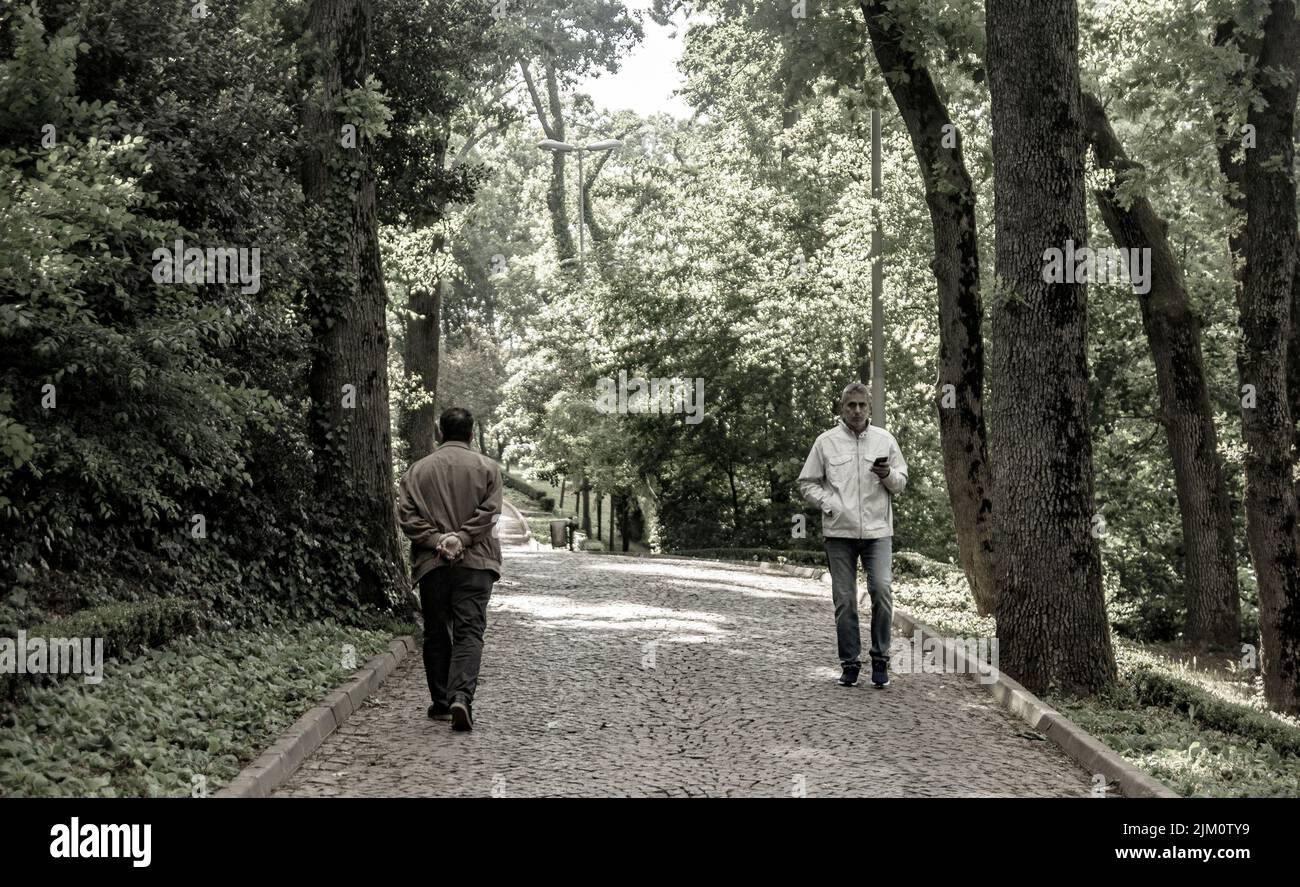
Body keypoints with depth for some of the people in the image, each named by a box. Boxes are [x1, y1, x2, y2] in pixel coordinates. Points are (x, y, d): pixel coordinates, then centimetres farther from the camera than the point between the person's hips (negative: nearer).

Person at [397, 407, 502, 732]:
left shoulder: (418, 470, 7)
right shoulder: (487, 468, 3)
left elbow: (407, 515, -2)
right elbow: (489, 512, -8)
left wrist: (436, 539, -8)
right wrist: (461, 538, -11)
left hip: (431, 564, 2)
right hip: (475, 563, -1)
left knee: (436, 635, 12)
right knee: (469, 632, -4)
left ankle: (441, 704, 16)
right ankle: (461, 697, -22)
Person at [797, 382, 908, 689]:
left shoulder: (885, 440, 9)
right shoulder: (826, 442, 5)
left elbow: (901, 482, 14)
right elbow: (807, 483, 9)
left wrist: (888, 475, -8)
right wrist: (828, 504, -6)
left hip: (877, 530, 0)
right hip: (839, 531, 0)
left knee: (881, 590, -13)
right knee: (844, 599, 3)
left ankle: (880, 659, 1)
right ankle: (850, 663, 12)